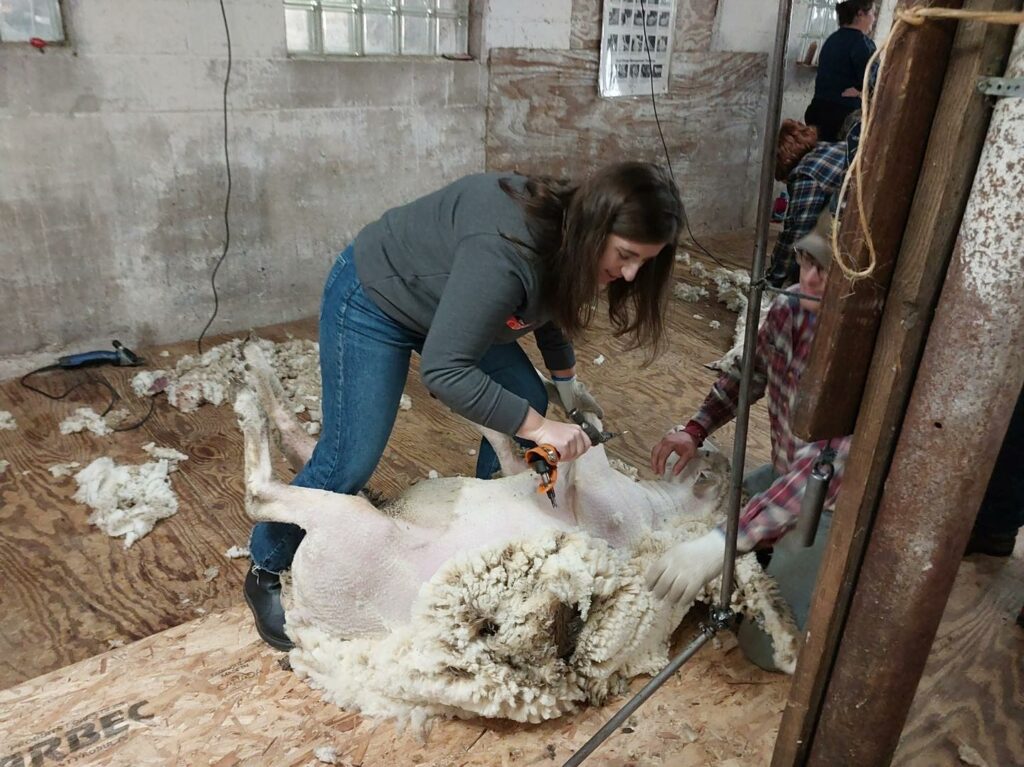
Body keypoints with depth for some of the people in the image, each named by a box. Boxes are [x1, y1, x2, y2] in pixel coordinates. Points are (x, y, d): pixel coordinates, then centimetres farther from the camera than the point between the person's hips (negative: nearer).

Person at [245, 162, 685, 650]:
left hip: (443, 301, 9)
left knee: (527, 403, 6)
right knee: (350, 461, -8)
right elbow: (444, 370, -40)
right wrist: (536, 427, -36)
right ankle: (265, 572, 16)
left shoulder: (569, 233, -11)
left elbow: (550, 304, 11)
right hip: (373, 299, -8)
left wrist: (566, 380, 10)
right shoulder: (504, 252, -39)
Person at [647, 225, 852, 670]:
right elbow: (749, 374, 8)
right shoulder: (788, 309, -13)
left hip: (834, 506, -6)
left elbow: (824, 470, -41)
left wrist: (721, 544, -49)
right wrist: (695, 430, -5)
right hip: (784, 476, 7)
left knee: (769, 647, -6)